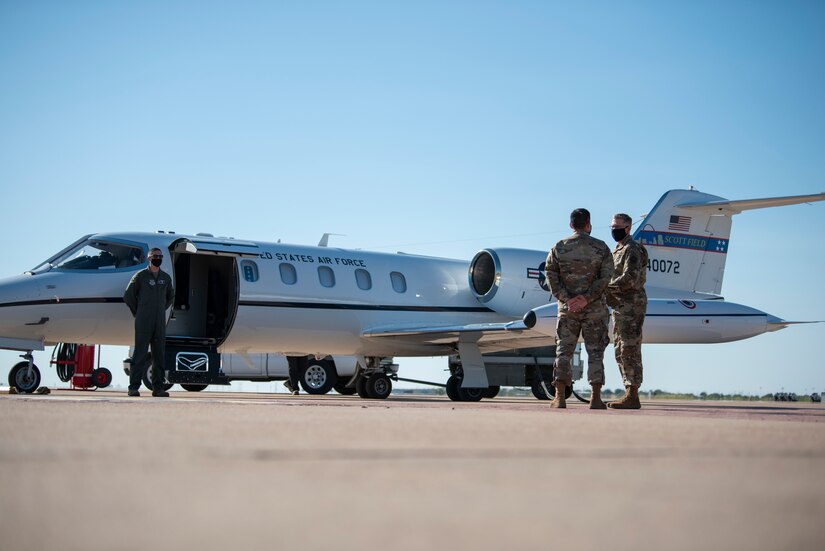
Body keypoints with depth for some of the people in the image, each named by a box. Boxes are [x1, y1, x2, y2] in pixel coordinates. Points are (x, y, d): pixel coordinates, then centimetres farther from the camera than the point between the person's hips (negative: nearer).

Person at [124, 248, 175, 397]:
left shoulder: (166, 277, 13)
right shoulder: (140, 276, 0)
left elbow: (170, 297, 28)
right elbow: (128, 296, 4)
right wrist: (137, 313, 6)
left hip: (160, 323, 5)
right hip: (143, 322, -5)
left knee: (159, 355, 3)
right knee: (140, 354, -7)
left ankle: (158, 388, 7)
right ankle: (134, 387, -6)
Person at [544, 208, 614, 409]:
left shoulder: (559, 247, 2)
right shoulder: (601, 248, -2)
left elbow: (550, 274, -6)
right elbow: (605, 277, -11)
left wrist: (566, 299, -9)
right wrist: (586, 298, -13)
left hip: (568, 308, 1)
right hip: (594, 309, -1)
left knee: (564, 351, 5)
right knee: (595, 352, 5)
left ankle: (560, 398, 0)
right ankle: (596, 398, 2)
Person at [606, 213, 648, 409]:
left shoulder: (632, 249, -10)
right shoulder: (618, 250, 21)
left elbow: (630, 278, -21)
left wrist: (607, 289, -14)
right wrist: (607, 293, 6)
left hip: (631, 304, -10)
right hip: (620, 305, 10)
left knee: (630, 350, -12)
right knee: (620, 351, 10)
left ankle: (632, 397, -14)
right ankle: (630, 393, 13)